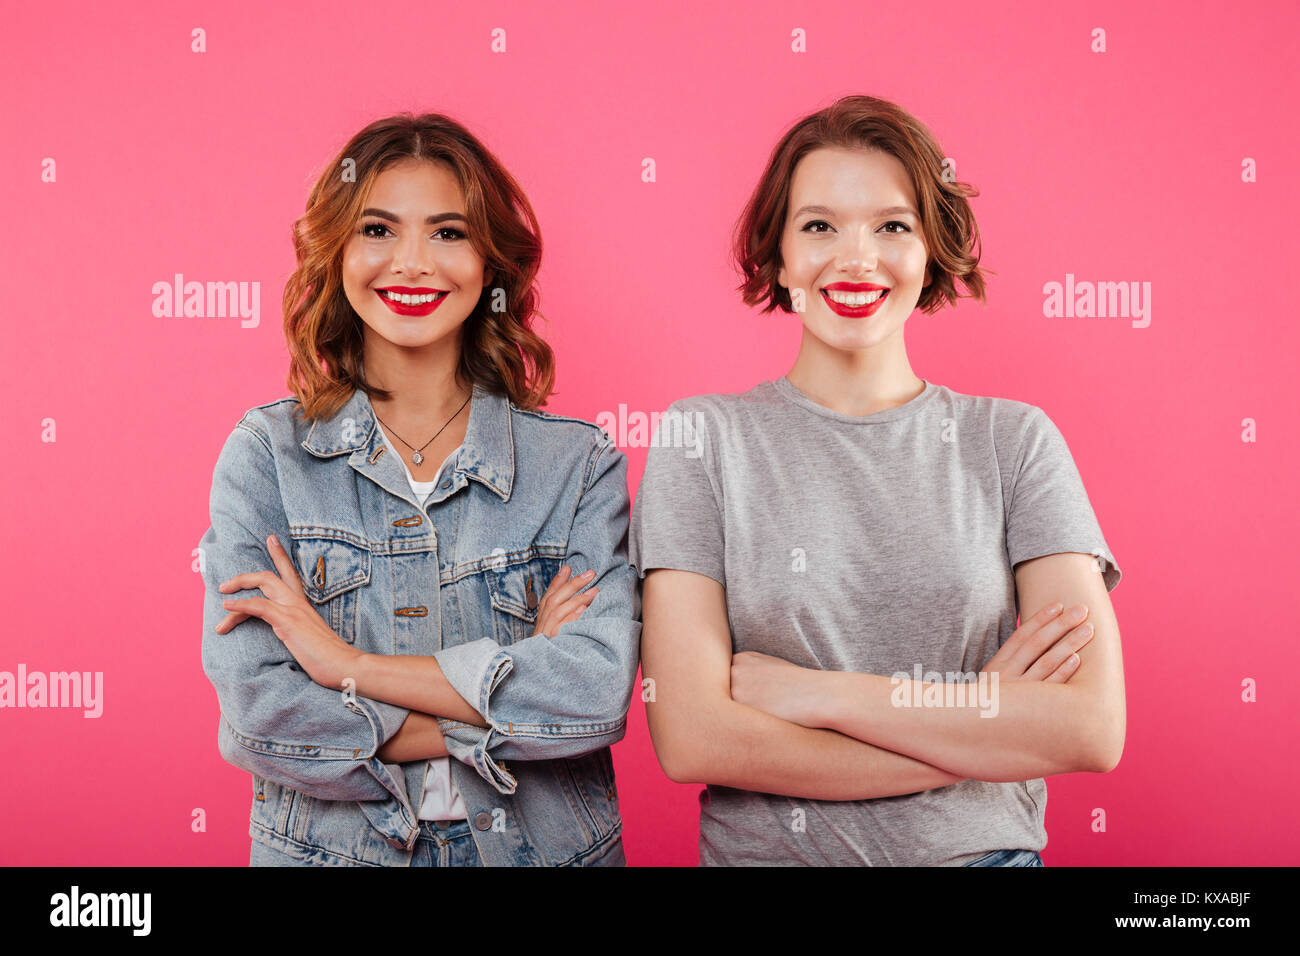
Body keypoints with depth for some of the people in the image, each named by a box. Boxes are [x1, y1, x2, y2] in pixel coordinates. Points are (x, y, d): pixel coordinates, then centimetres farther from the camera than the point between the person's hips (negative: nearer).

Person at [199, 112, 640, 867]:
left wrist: (346, 662, -19)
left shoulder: (580, 464, -7)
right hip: (325, 846, 0)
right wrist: (513, 687, -18)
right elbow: (257, 717, -16)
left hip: (544, 845, 1)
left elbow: (601, 690, -20)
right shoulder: (265, 456, -7)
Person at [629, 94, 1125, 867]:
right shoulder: (701, 438, -7)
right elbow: (692, 738, -16)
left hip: (982, 847, 1)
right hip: (763, 848, -1)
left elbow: (1093, 730, -13)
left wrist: (816, 693, -16)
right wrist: (987, 726, -14)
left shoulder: (1016, 441, -3)